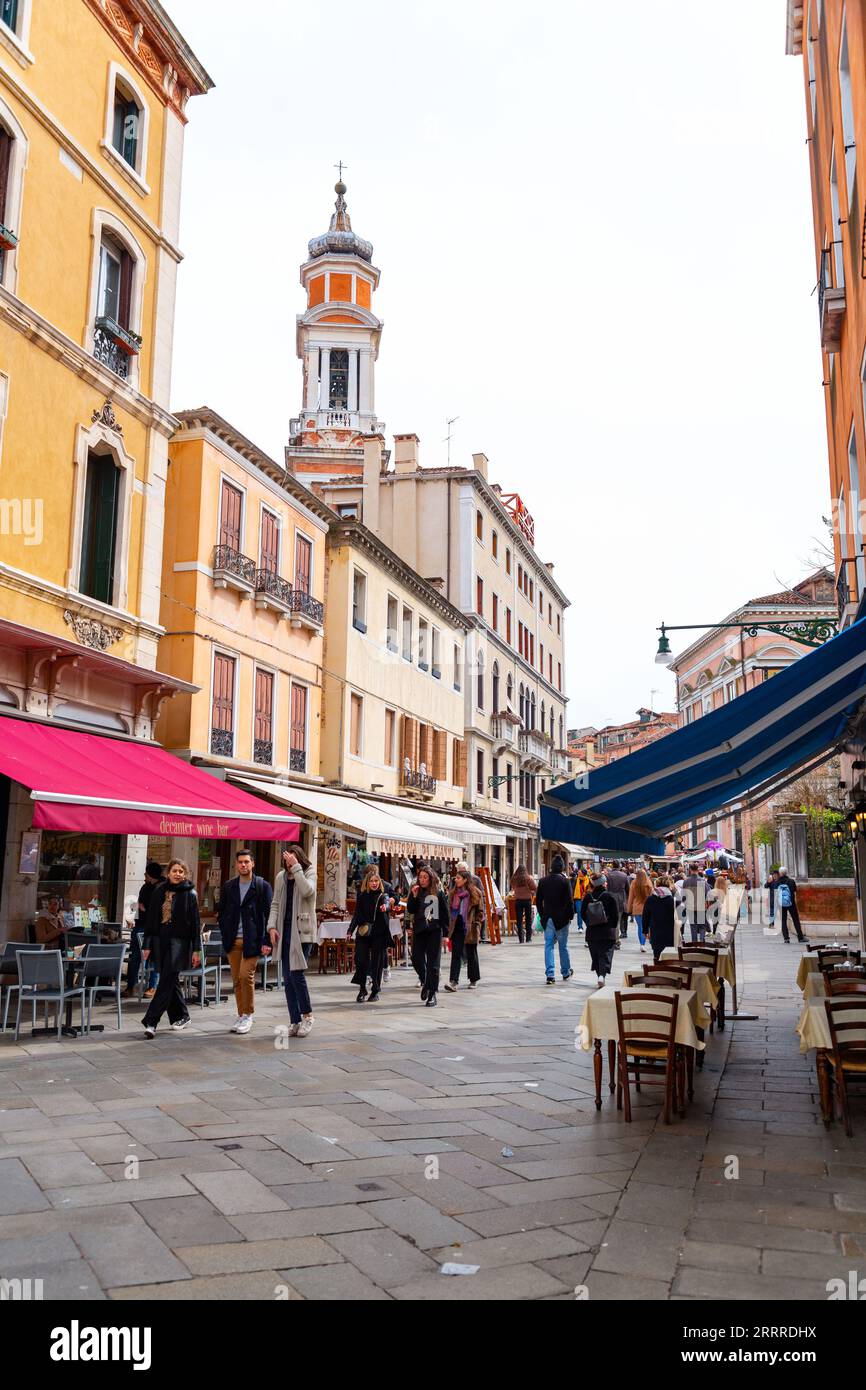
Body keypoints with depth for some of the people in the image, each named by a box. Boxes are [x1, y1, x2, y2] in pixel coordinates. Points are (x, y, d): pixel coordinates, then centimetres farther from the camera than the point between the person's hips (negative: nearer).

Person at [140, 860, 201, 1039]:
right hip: (160, 941, 5)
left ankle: (151, 1022, -12)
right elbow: (151, 919, 10)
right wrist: (147, 945, 5)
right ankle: (181, 1016, 24)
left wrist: (196, 949, -6)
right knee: (171, 981, 11)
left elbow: (195, 923, -2)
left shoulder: (189, 894, -2)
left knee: (166, 982, -10)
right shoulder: (159, 892, 8)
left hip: (179, 942, -5)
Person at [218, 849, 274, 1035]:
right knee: (237, 979, 7)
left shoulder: (263, 886, -2)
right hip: (233, 941, 4)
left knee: (246, 975, -10)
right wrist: (225, 935, 5)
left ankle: (248, 1015, 4)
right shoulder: (229, 886, 10)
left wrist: (265, 941, -10)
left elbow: (268, 915, -4)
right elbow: (222, 912, 16)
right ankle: (241, 1015, 17)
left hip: (252, 941, -4)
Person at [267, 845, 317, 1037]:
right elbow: (275, 904, 13)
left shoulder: (309, 873, -1)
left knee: (297, 973, -11)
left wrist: (296, 868, -19)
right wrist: (272, 926, 0)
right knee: (288, 978, 5)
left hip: (301, 929, -5)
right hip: (285, 930, 5)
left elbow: (307, 891, -21)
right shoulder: (281, 877, 12)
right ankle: (295, 1021, 12)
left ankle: (307, 1015, 7)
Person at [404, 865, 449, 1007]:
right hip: (419, 931, 2)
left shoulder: (438, 893, 1)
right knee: (416, 959, 0)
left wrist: (445, 934, -1)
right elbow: (410, 910, -3)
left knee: (433, 963, 0)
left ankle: (432, 995, 5)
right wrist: (413, 896, -16)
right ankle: (425, 983, 28)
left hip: (434, 931, -2)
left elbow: (445, 915, 3)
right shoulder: (416, 892, 6)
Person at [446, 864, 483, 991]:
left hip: (470, 928, -3)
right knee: (456, 954, -5)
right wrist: (450, 925, 7)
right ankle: (454, 981, -9)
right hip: (457, 928, 3)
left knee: (471, 954, 9)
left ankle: (474, 980, 24)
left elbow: (480, 911, -2)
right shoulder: (454, 893, 9)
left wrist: (475, 924, -9)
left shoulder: (475, 893, -5)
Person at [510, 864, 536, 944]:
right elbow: (535, 888, -9)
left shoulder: (514, 879, -3)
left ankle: (521, 939, 0)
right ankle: (528, 938, 11)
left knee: (519, 920, 4)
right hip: (527, 900, -1)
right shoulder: (529, 878, -10)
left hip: (518, 900, 1)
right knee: (528, 919, 10)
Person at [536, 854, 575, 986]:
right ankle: (566, 972, 24)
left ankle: (550, 974, -5)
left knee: (549, 945, 3)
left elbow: (538, 900, 7)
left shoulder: (543, 881, 2)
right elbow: (569, 901, -10)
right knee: (563, 946, 10)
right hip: (561, 918, -2)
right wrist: (571, 916, 1)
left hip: (547, 918, 2)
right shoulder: (564, 881, -10)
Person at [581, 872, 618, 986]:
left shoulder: (588, 897, 0)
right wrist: (614, 928, 7)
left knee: (595, 955, 14)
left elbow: (583, 914, 5)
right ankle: (602, 975, -18)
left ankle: (600, 975, 15)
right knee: (606, 954, 0)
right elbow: (616, 915, -6)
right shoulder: (609, 897, -8)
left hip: (592, 933, 3)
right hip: (608, 933, -3)